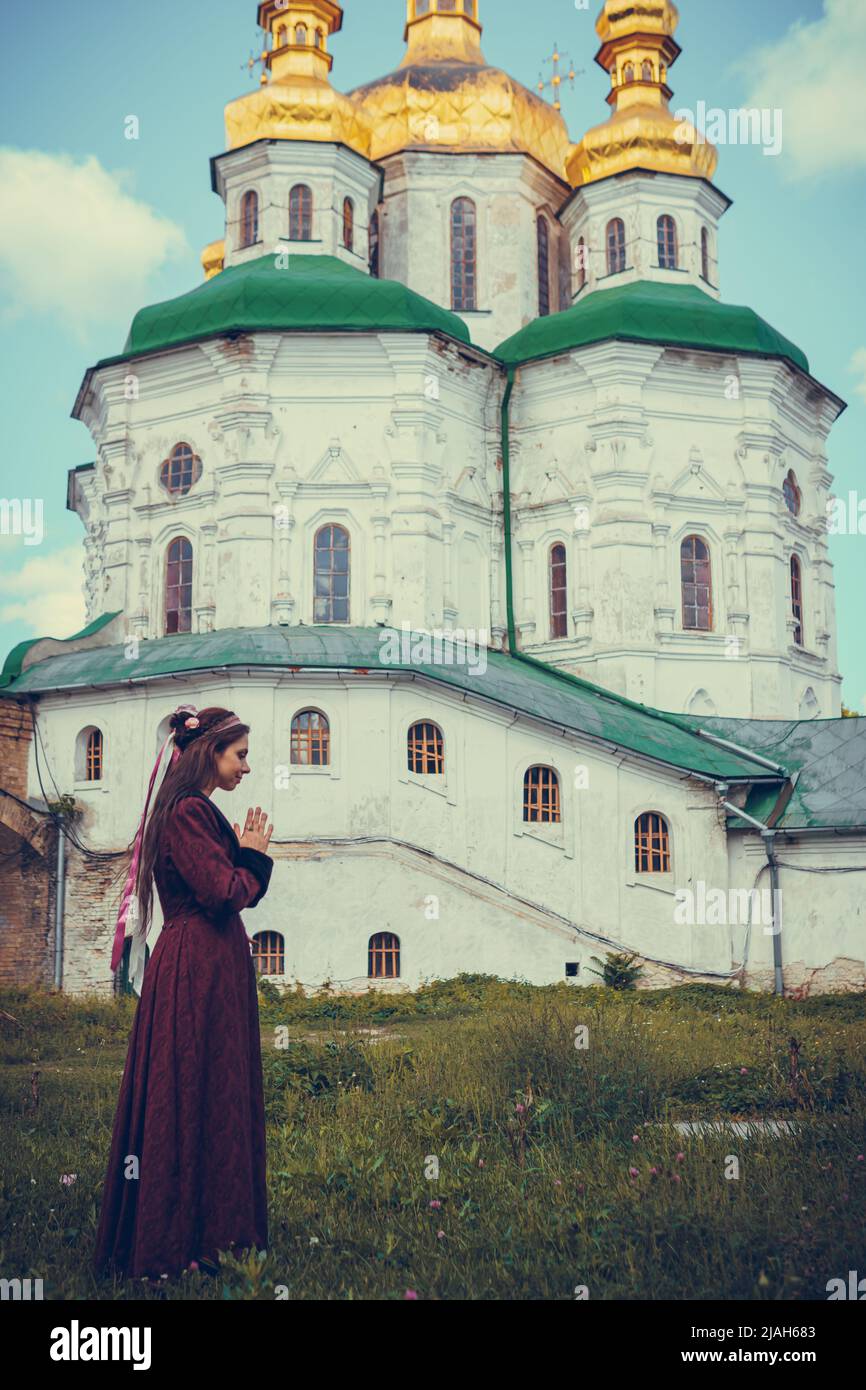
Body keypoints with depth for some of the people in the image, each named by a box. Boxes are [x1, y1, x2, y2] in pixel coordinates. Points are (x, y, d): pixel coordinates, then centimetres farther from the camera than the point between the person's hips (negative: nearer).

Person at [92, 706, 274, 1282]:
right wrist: (253, 855, -4)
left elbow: (242, 888, 18)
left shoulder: (202, 812, 17)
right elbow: (224, 893, -21)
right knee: (192, 1091, -5)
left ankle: (213, 1223, 20)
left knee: (217, 1090, 13)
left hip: (213, 968, 10)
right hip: (197, 969, -10)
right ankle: (181, 1239, 3)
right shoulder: (187, 812, -15)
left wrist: (249, 852, 2)